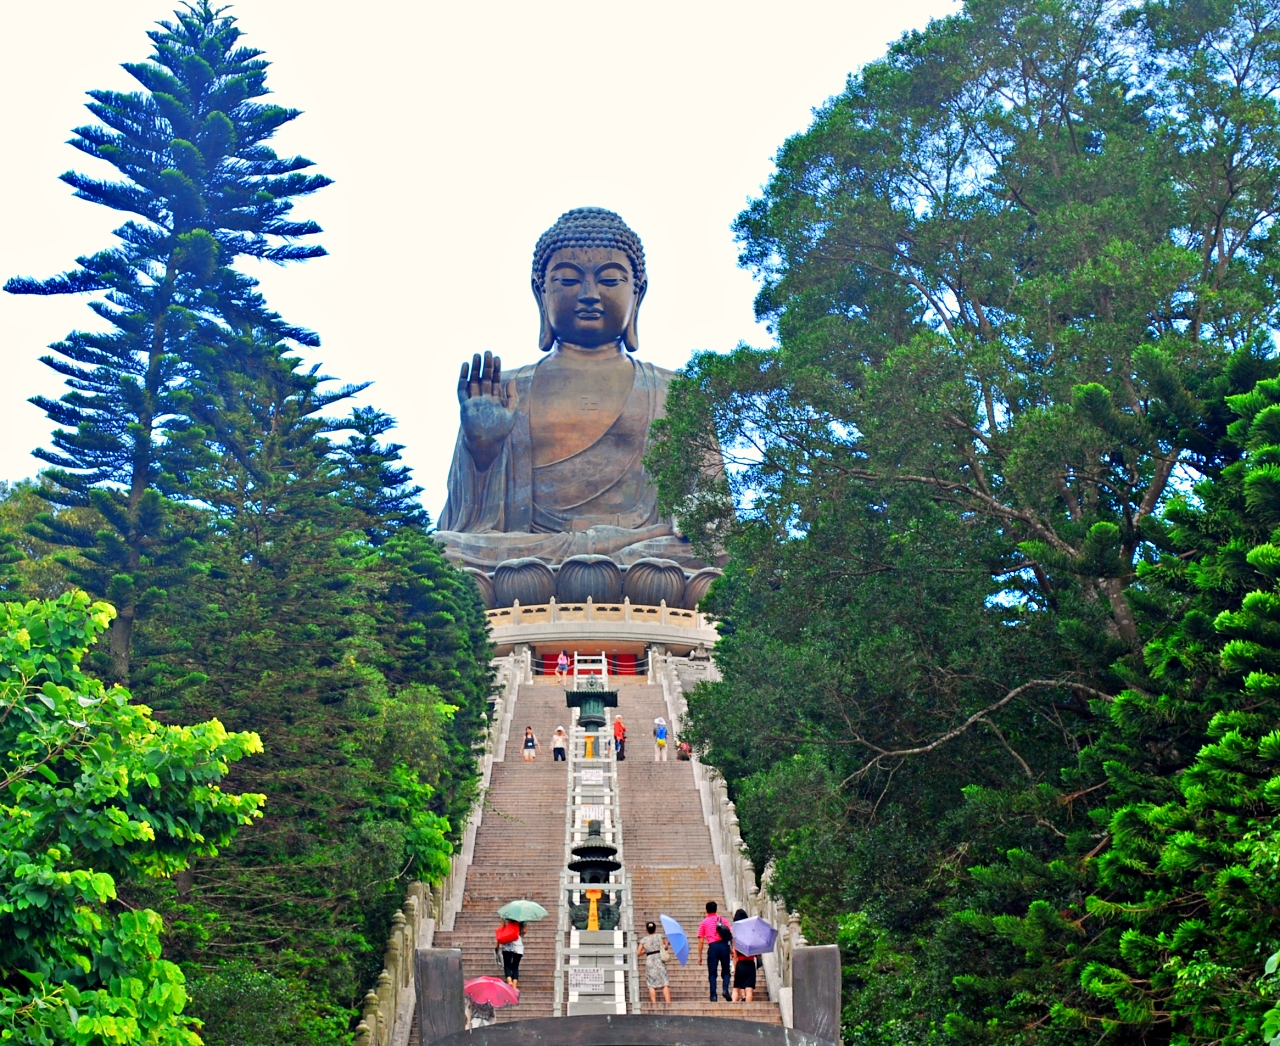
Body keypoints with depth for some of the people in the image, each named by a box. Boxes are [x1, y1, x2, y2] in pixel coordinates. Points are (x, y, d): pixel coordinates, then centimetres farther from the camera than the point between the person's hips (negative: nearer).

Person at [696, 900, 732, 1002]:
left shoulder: (703, 923, 11)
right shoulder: (722, 919, 13)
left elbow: (701, 941, 7)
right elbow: (731, 934, 5)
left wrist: (699, 956, 10)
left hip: (713, 947, -1)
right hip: (724, 945, 1)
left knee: (712, 973, 5)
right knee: (725, 971, 11)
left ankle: (713, 995, -3)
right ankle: (725, 989, -11)